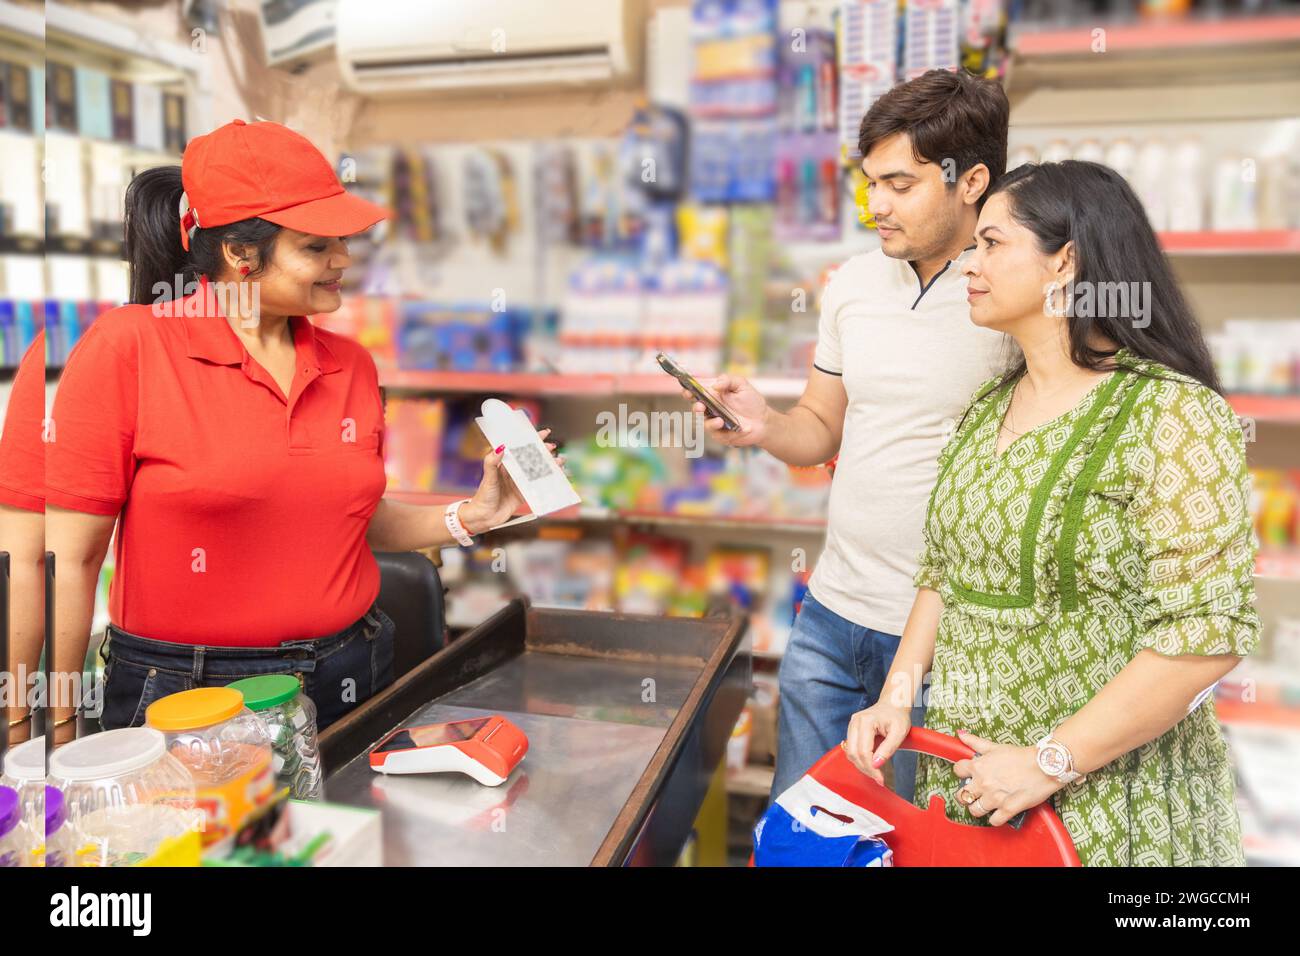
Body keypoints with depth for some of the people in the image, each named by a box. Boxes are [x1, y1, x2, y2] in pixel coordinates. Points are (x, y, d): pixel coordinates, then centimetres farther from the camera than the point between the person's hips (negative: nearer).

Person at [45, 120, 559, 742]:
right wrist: (55, 728, -8)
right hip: (184, 693, -4)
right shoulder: (126, 347, -11)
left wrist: (471, 515, 0)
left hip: (348, 678, 4)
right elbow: (71, 557, -10)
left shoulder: (351, 364, 2)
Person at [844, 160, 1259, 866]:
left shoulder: (1173, 416, -16)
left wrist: (1049, 764, -20)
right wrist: (897, 693, -2)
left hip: (1104, 799, -6)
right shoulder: (988, 407, 5)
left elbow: (1207, 632, -20)